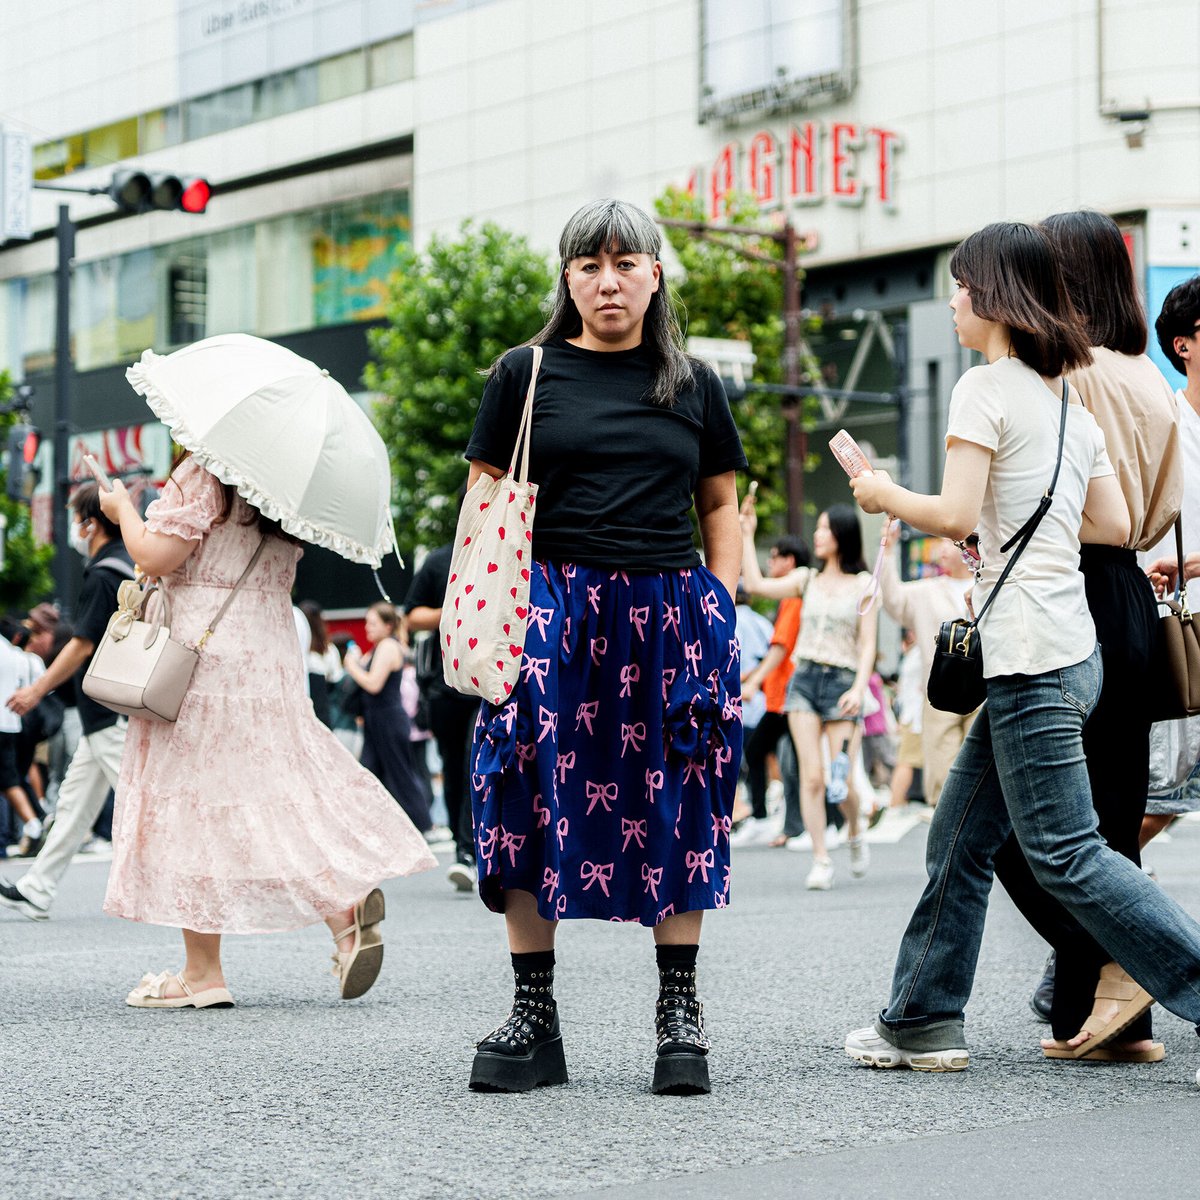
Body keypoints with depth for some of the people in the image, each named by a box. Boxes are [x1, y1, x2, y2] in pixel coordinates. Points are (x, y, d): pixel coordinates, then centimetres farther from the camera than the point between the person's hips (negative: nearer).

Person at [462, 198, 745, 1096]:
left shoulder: (694, 384, 13)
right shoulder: (527, 374, 7)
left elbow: (721, 504, 17)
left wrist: (719, 606, 6)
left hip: (669, 611, 2)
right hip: (554, 608, -1)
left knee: (672, 811, 1)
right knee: (536, 803, -5)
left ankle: (680, 1013, 10)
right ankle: (534, 1019, 3)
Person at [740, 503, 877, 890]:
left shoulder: (863, 585, 3)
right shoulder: (807, 579, 13)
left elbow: (867, 644, -2)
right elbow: (756, 585, 3)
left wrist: (859, 689, -14)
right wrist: (746, 534, 4)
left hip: (842, 682, -3)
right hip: (805, 680, 3)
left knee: (843, 780, -6)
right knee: (811, 775, -7)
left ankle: (855, 832, 25)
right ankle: (821, 860, -2)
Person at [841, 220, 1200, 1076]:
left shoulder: (987, 387, -9)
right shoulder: (1071, 401, 16)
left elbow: (955, 515, -16)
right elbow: (1116, 526, 15)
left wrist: (887, 496, 1)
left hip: (1032, 655, -9)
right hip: (1071, 646, 9)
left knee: (1064, 852, -6)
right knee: (961, 839, 12)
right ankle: (924, 1022, 16)